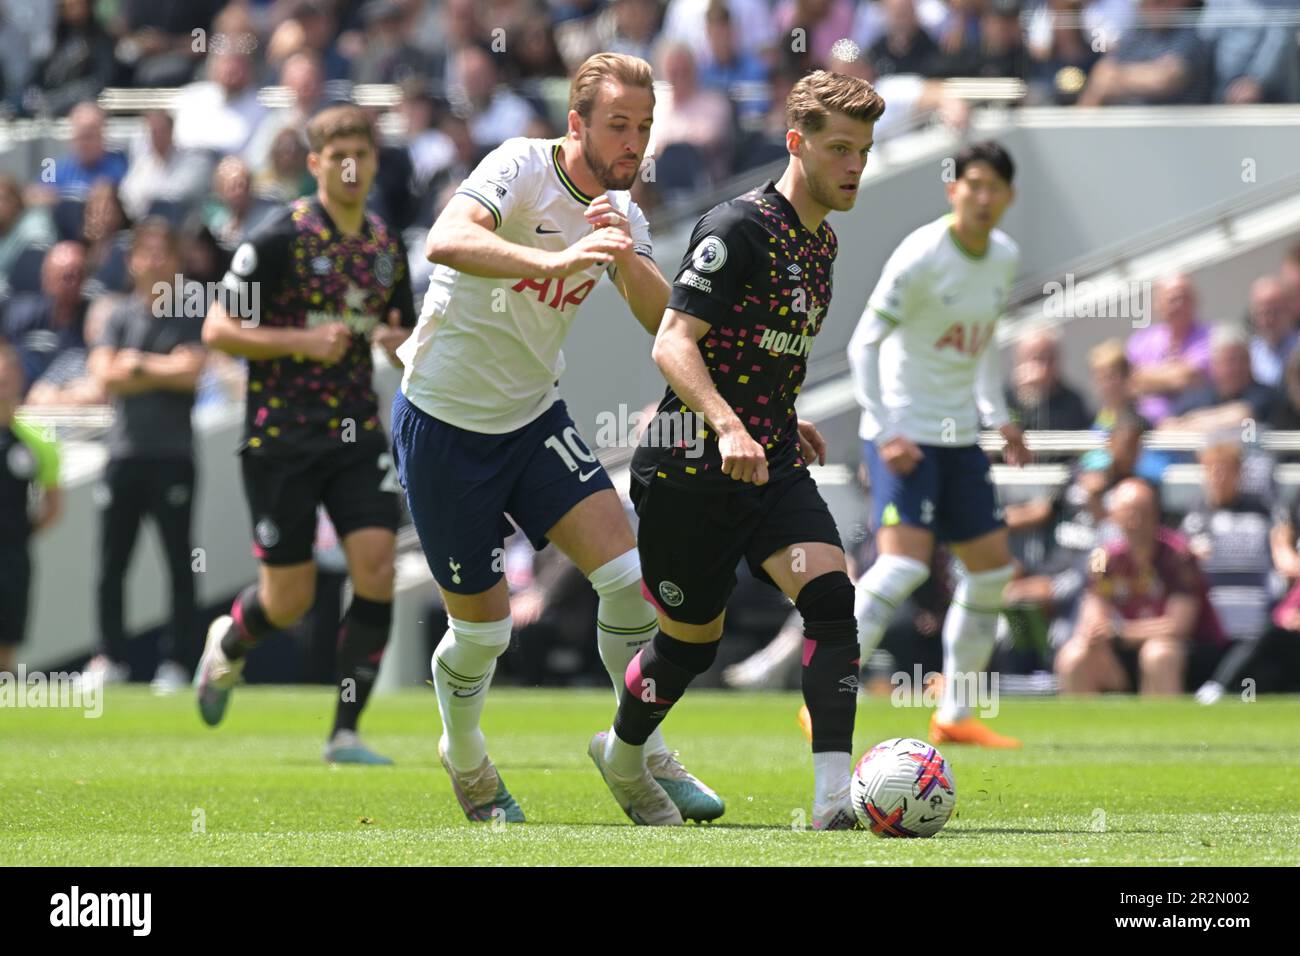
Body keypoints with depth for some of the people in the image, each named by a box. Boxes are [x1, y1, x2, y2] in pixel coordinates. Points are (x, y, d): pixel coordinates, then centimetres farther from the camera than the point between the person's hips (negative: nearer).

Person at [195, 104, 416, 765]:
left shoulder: (387, 245, 9)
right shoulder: (280, 239, -9)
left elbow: (403, 334, 22)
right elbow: (216, 329, -9)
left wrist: (401, 343, -2)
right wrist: (302, 341, -19)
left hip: (358, 432, 5)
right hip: (281, 435, -4)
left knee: (377, 568, -12)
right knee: (290, 599, -1)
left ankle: (345, 733, -4)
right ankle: (229, 644, 36)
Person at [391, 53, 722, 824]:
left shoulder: (620, 213, 2)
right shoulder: (521, 168, -18)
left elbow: (666, 321, -9)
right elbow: (446, 243, -38)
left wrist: (626, 255, -28)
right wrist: (558, 260, -51)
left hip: (533, 415, 6)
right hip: (445, 421, -6)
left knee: (629, 574, -11)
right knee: (483, 628, 3)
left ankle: (643, 752, 5)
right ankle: (464, 757, 33)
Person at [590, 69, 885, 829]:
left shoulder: (823, 239, 11)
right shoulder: (738, 229, -16)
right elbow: (673, 344, -23)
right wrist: (728, 427, -36)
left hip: (772, 464, 7)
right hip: (692, 471, -7)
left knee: (831, 598, -17)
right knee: (693, 638, 7)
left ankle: (835, 793, -23)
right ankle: (622, 756, 38)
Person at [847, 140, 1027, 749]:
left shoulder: (1005, 258, 7)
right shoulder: (920, 258, -16)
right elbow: (863, 344, -15)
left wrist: (998, 417, 14)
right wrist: (885, 432, -22)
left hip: (959, 436, 8)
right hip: (904, 434, -8)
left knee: (992, 569, 8)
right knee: (904, 562, -22)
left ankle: (954, 717, 19)